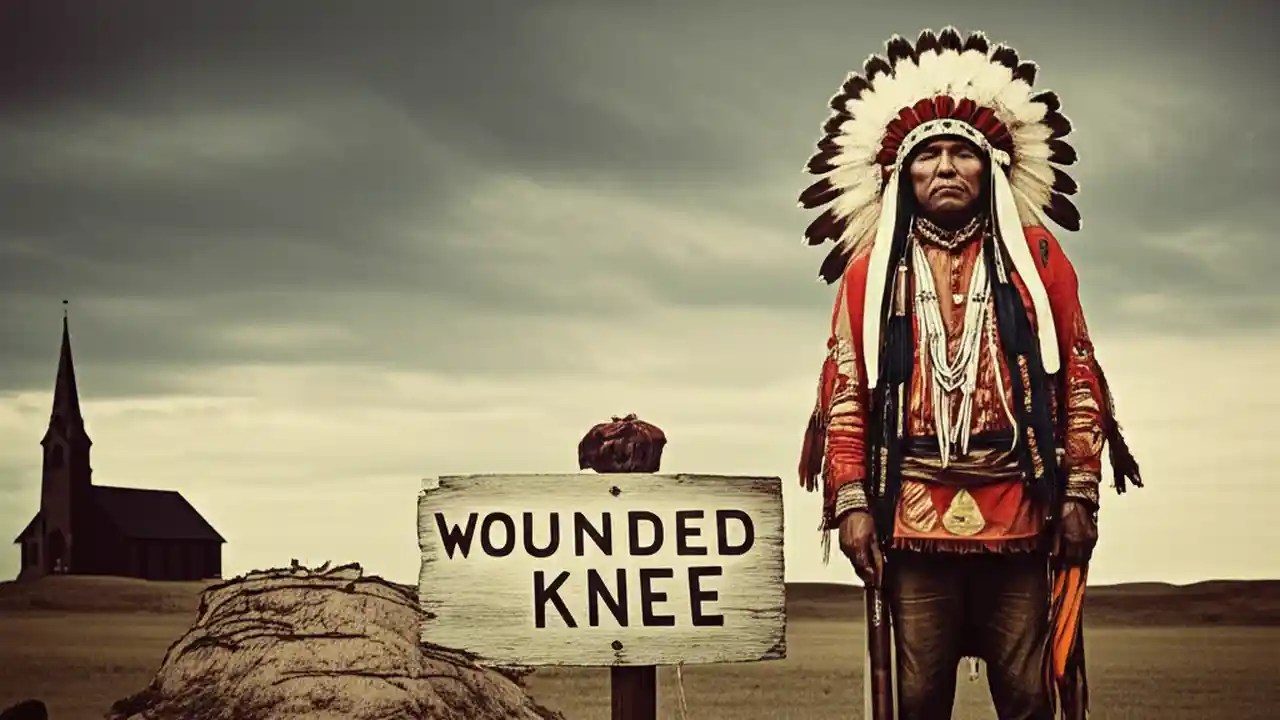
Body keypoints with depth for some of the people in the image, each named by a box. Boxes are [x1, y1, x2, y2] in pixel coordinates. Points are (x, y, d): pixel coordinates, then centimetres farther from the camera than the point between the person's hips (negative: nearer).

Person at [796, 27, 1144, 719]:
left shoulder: (1036, 255, 11)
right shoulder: (870, 267, 10)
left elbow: (1077, 379, 9)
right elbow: (845, 391, 7)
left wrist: (1080, 491, 1)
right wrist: (851, 501, -3)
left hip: (1020, 514, 0)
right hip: (915, 518, 0)